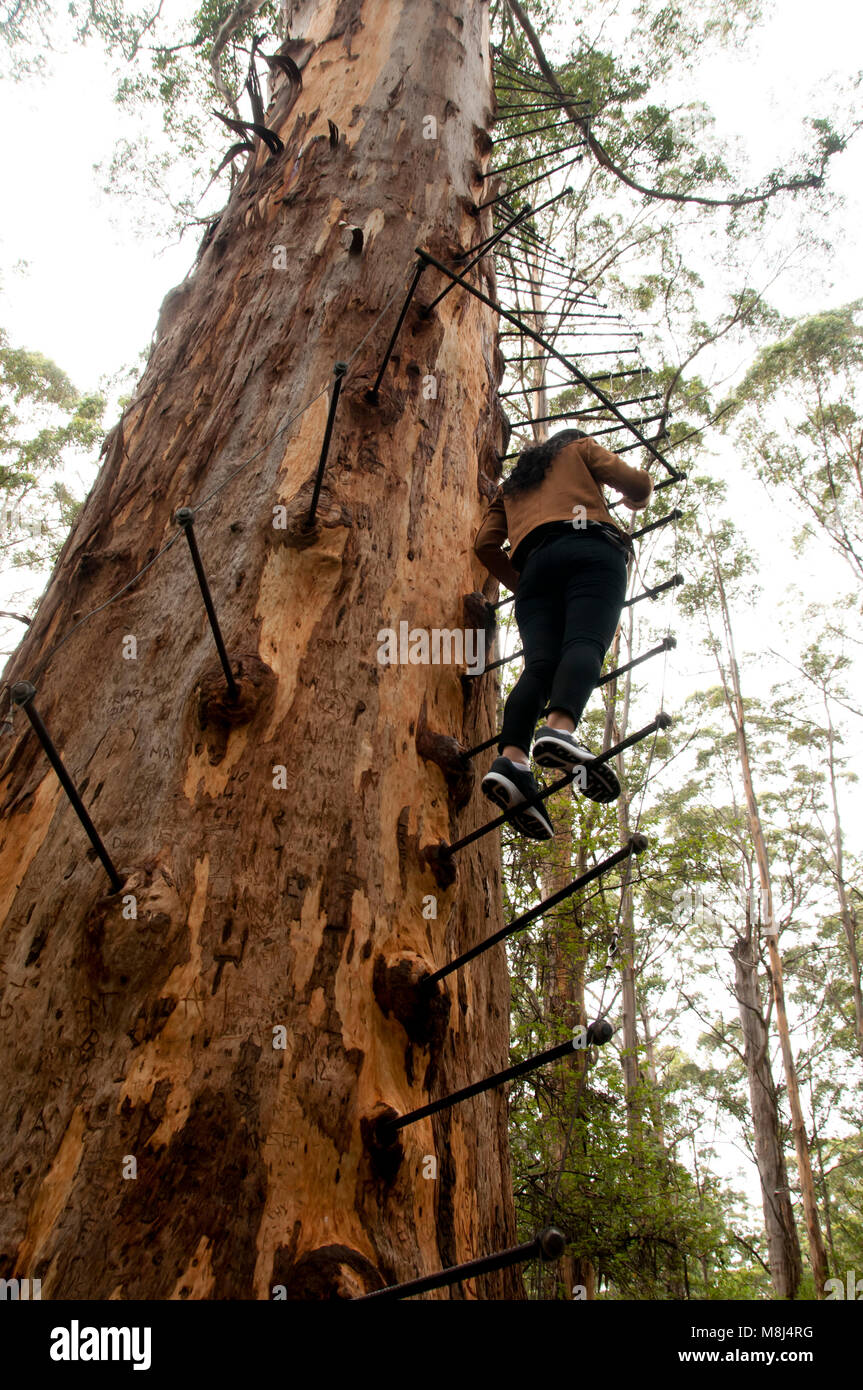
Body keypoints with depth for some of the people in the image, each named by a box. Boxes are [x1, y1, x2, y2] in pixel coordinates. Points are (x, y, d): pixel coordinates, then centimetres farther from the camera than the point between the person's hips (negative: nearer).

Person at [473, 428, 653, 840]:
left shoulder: (511, 485, 38)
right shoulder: (580, 447, 31)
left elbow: (485, 544, 23)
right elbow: (634, 481, 15)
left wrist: (521, 585, 32)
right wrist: (637, 501, 38)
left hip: (534, 564, 3)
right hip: (590, 548, -3)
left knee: (540, 663, -15)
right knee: (586, 642, -25)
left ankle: (511, 759, -41)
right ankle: (559, 728, -55)